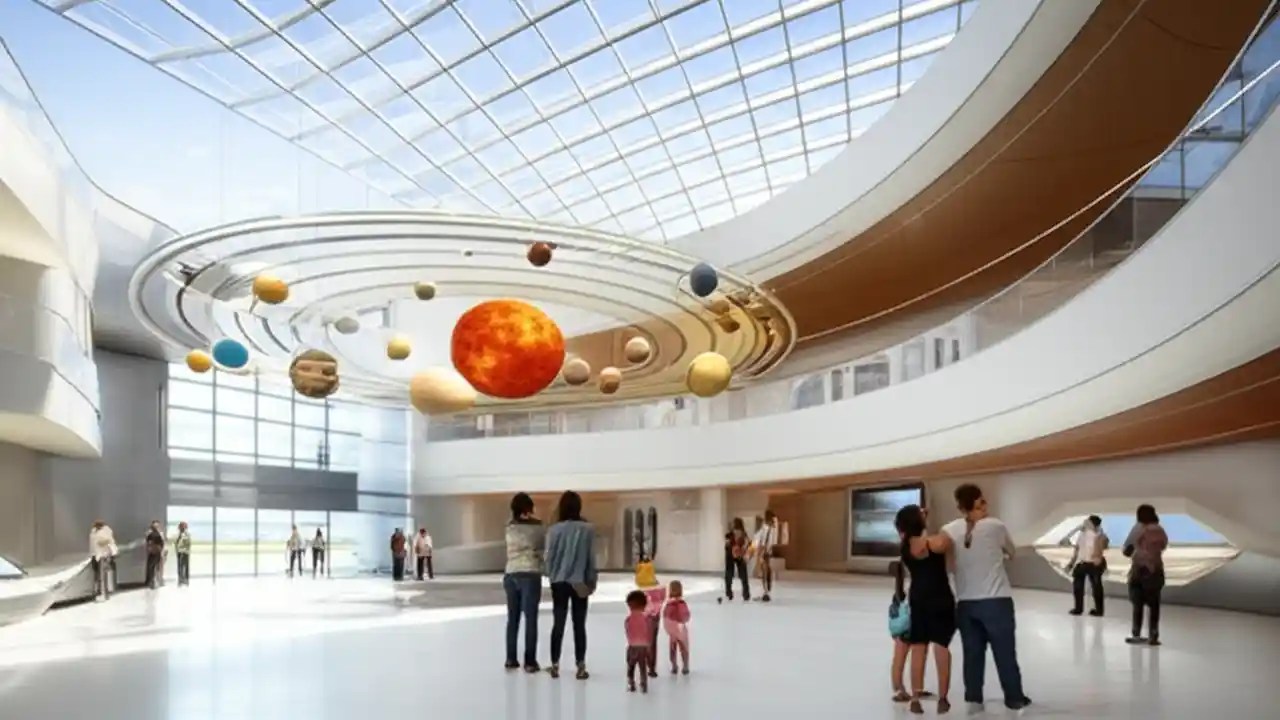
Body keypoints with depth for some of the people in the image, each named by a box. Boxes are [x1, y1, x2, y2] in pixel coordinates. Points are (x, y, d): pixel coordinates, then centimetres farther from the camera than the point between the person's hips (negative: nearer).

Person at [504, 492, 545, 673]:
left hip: (510, 575, 4)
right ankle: (530, 661, 1)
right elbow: (545, 546, 4)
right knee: (531, 619, 0)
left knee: (512, 618, 12)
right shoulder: (537, 527, -5)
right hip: (530, 575, -4)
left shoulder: (509, 528, 6)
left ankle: (510, 659, 17)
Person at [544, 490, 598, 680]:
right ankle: (581, 667, 6)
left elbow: (549, 557, -2)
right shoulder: (588, 529, -8)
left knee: (558, 624, 11)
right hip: (579, 582, -1)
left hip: (559, 582, 1)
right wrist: (591, 581, 6)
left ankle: (555, 665, 15)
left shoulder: (554, 529, -7)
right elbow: (591, 557, -4)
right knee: (579, 625, 6)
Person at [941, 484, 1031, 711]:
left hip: (965, 603, 3)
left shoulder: (949, 530, 0)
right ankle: (1014, 697, 19)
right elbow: (1011, 552, 11)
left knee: (972, 652, 10)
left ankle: (973, 697, 14)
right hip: (996, 601, -2)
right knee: (1005, 651, 9)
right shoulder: (995, 526, -6)